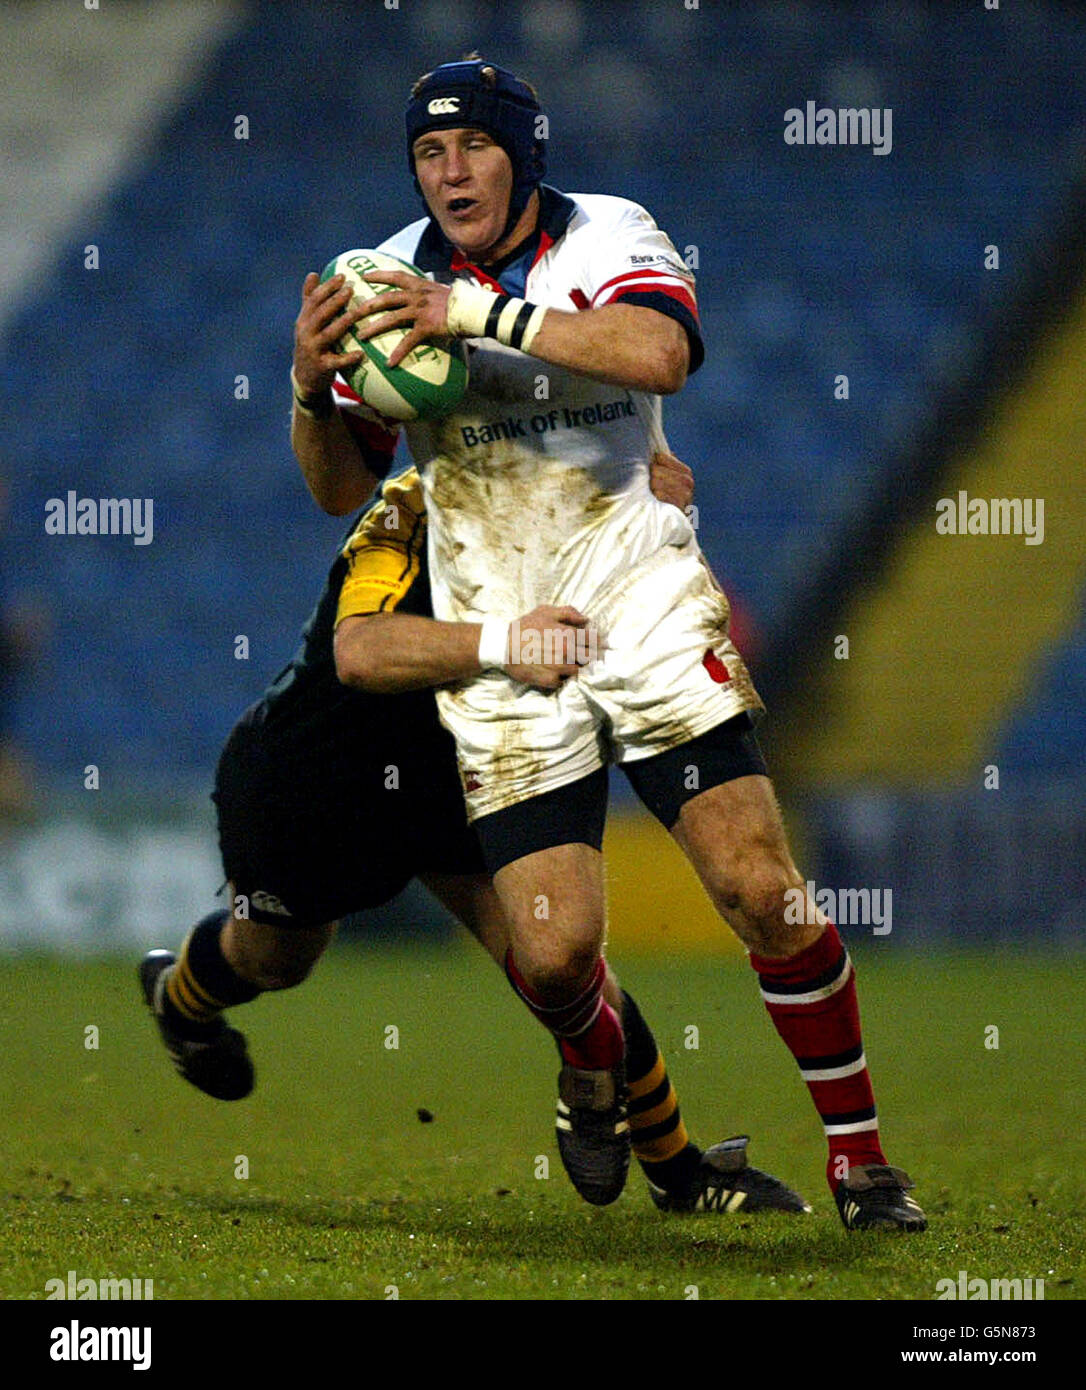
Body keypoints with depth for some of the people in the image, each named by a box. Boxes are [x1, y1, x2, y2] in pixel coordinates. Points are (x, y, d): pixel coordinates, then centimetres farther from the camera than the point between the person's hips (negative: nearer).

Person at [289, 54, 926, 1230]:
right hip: (499, 646, 2)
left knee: (762, 887, -13)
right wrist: (313, 388, -11)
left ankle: (859, 1157, 1)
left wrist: (478, 314, -30)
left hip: (642, 604, -2)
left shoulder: (609, 239, -3)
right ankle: (594, 1068, 28)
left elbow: (658, 354, -27)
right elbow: (340, 487, 10)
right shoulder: (393, 279, 7)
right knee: (552, 949, -9)